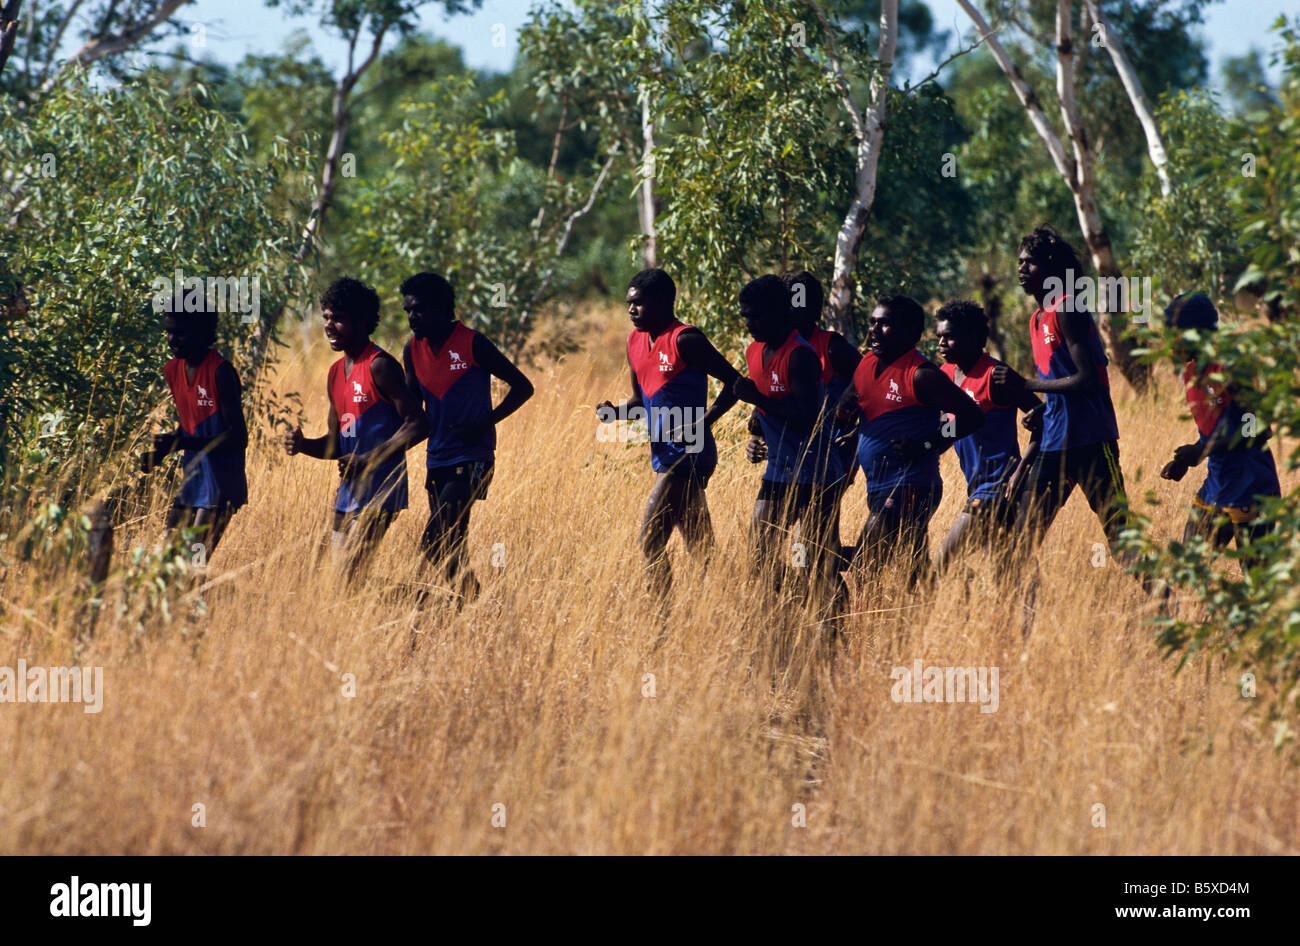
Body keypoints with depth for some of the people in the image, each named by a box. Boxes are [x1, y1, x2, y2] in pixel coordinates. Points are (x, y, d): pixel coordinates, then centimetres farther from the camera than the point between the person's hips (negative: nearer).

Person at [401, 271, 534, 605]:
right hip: (438, 461, 7)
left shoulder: (472, 344, -8)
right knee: (452, 549, 7)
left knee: (432, 545, -18)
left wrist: (485, 423, -13)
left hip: (472, 461, -7)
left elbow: (522, 387, -3)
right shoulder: (413, 349, 8)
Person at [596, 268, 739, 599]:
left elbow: (733, 381, -12)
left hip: (688, 456, -9)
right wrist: (616, 411, 2)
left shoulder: (685, 340, -13)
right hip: (665, 456, 9)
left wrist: (703, 422, -20)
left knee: (651, 541, -13)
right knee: (700, 548, 12)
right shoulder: (635, 341, 12)